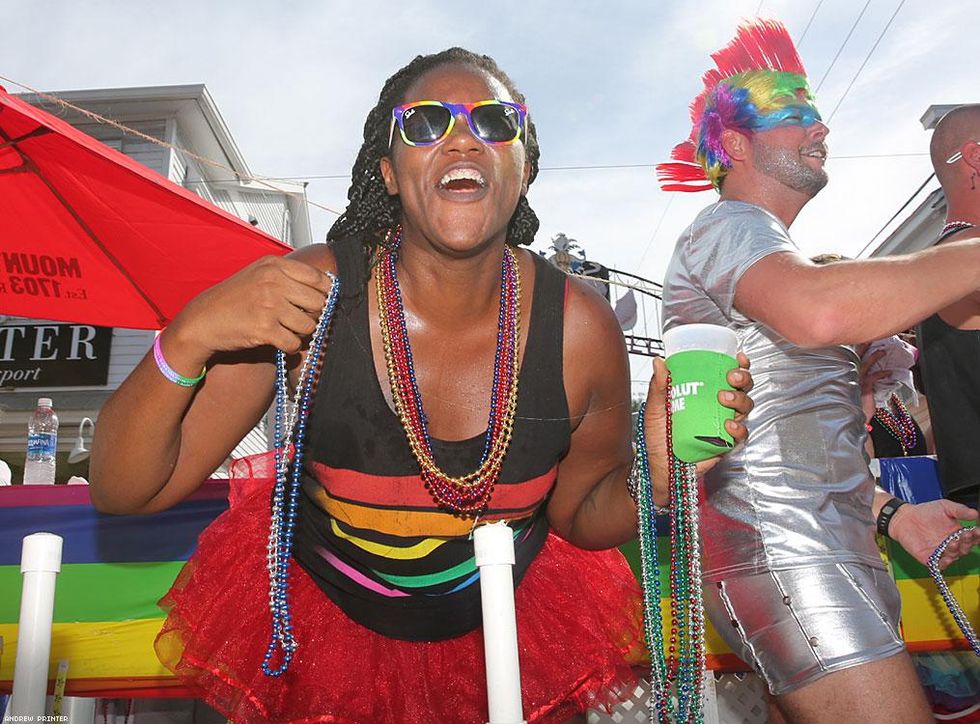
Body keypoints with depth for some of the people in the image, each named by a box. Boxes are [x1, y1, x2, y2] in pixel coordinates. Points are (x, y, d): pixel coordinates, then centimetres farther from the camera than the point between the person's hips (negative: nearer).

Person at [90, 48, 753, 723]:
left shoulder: (582, 329, -22)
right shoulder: (307, 297, -26)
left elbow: (580, 514, -6)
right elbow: (123, 489, -22)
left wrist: (658, 479, -27)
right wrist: (190, 338, -39)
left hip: (511, 627, 2)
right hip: (322, 618, 0)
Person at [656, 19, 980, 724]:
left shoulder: (769, 251, 28)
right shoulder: (728, 225, -3)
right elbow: (820, 310, -28)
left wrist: (888, 511, 21)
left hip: (829, 553, 10)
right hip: (780, 552, -10)